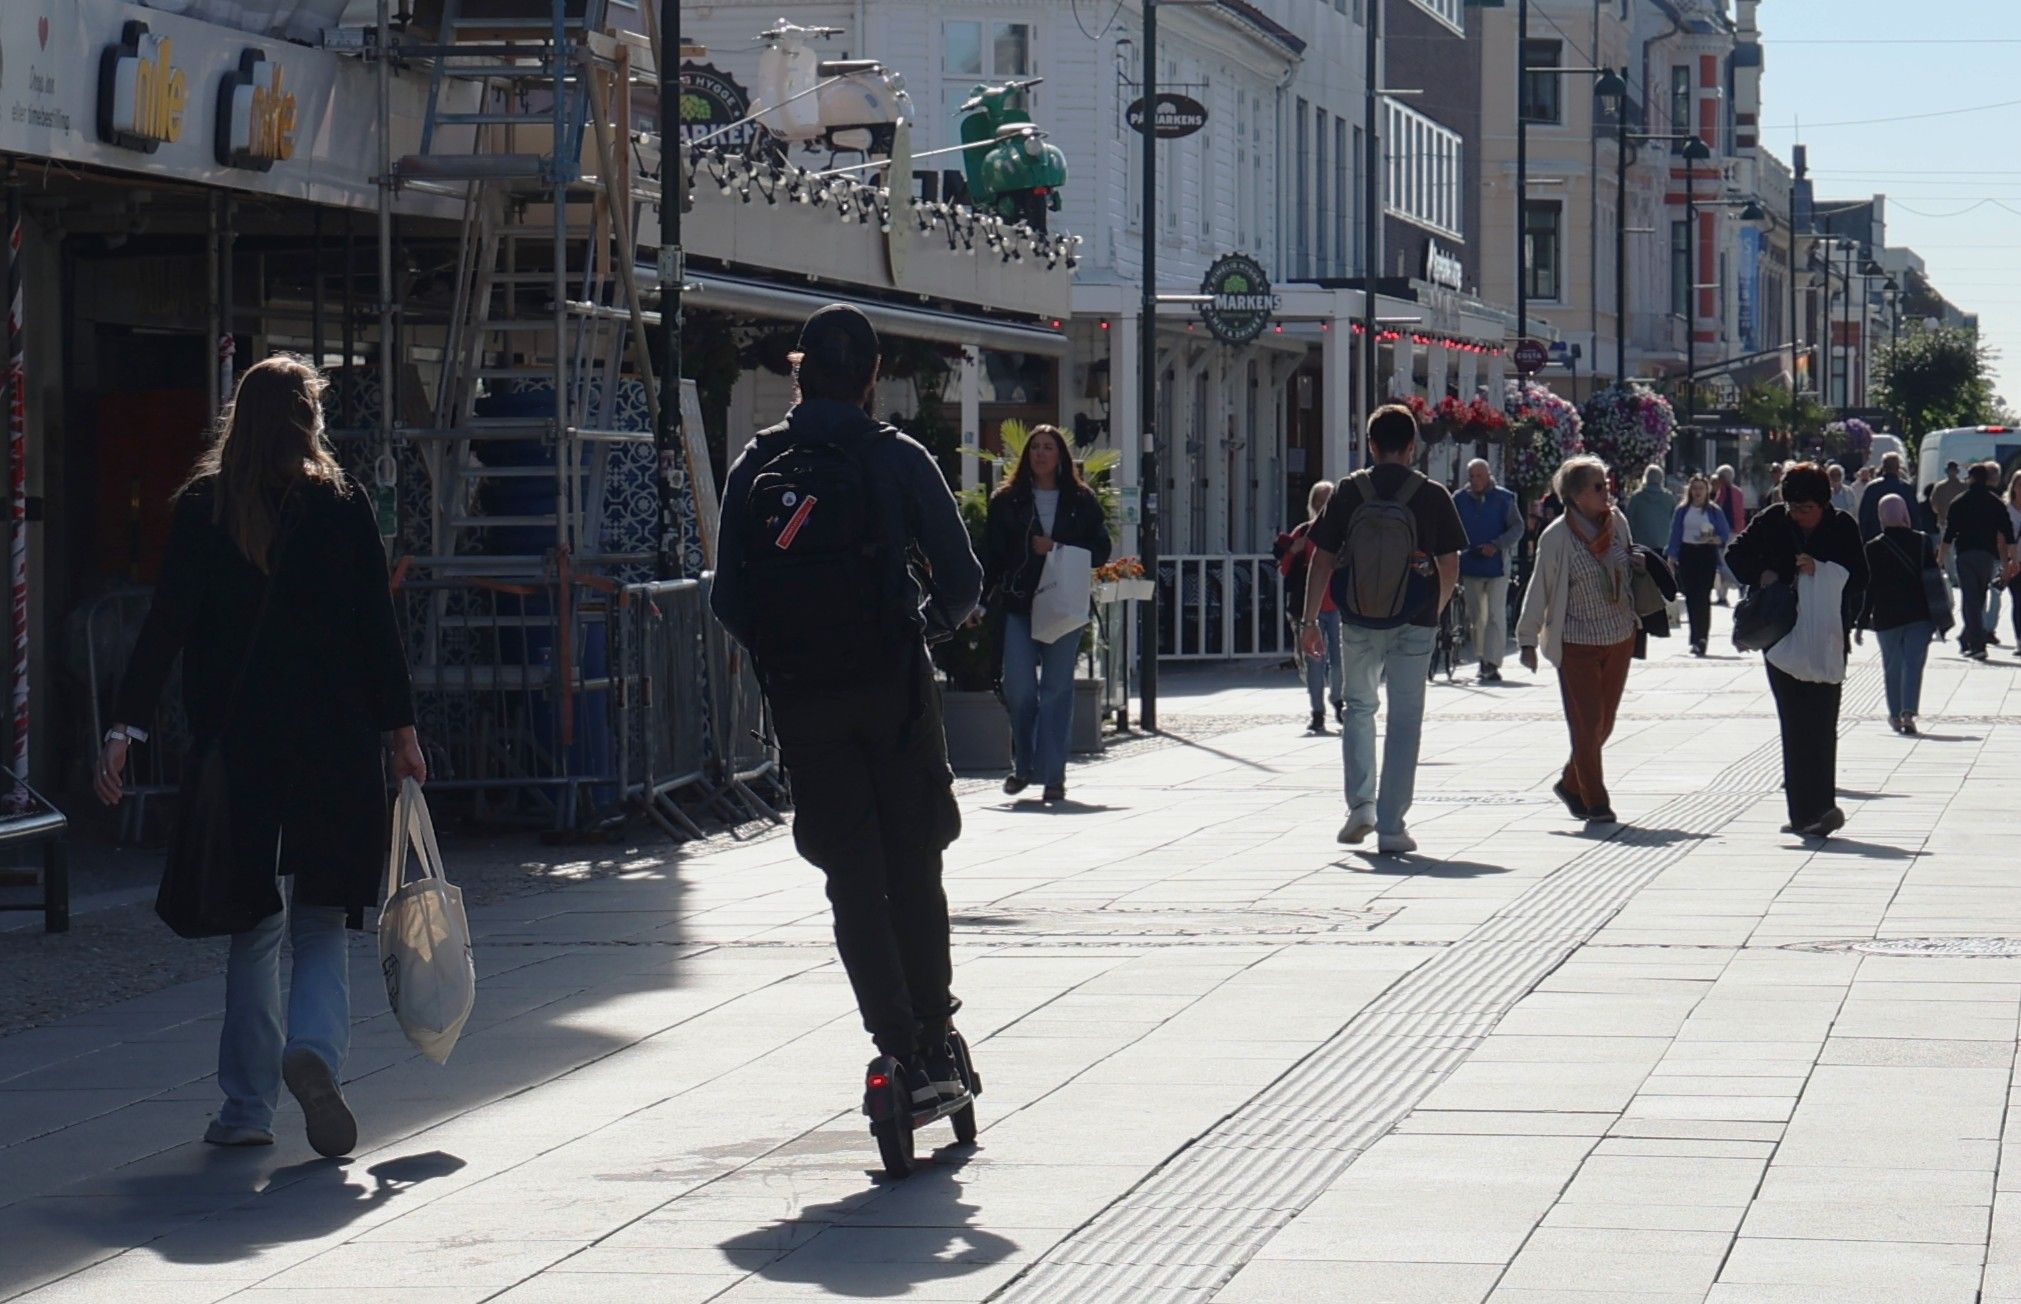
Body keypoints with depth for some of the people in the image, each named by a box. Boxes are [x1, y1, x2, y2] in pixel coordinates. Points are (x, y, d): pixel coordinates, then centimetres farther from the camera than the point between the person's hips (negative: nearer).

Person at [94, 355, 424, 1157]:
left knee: (252, 930, 10)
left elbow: (167, 624, -6)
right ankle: (314, 1046, -19)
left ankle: (248, 1106, 11)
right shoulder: (345, 508, -2)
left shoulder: (202, 510, 0)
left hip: (237, 746, 1)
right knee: (321, 923, 8)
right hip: (334, 746, -1)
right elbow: (378, 630, -1)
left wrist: (125, 728, -7)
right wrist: (401, 732, 7)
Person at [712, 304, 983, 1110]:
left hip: (801, 701, 1)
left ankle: (898, 1044, -6)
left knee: (852, 876, 4)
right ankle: (933, 1044, 11)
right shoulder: (899, 461, -4)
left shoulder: (755, 468, 2)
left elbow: (727, 600, 2)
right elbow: (962, 581, -4)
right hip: (893, 687, -1)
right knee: (913, 869, 10)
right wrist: (932, 618, 17)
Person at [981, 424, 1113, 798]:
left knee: (1057, 689, -1)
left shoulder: (1082, 501, 8)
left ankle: (1053, 774, 2)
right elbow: (991, 553, 5)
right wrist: (985, 600, -4)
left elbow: (1101, 550, 6)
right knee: (1019, 687, -5)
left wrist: (1057, 550, -8)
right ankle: (1023, 766, 15)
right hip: (1019, 604, 0)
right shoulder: (1007, 500, 8)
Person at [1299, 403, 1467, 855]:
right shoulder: (1432, 496, -4)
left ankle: (1360, 803, 5)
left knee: (1359, 707, 20)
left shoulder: (1349, 492, -2)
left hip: (1358, 623, 1)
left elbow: (1322, 560, -2)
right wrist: (1436, 611, 16)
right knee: (1405, 720, 4)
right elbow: (1450, 567, -1)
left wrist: (1311, 619, 5)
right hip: (1413, 624, -1)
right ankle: (1391, 826, 3)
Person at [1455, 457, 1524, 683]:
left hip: (1497, 564, -3)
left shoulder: (1503, 499, -3)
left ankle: (1492, 664, -10)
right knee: (1476, 615, 10)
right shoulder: (1459, 500, 5)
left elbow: (1518, 528, -2)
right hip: (1470, 566, 3)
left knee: (1495, 615, -8)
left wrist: (1497, 545, -16)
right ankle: (1482, 658, 23)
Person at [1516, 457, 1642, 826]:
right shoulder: (1557, 538, -13)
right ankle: (1595, 802, 5)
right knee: (1587, 724, -5)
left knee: (1603, 723, 11)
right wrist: (1528, 640, -4)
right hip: (1578, 644, -5)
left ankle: (1571, 784, 30)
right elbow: (1539, 589, -6)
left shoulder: (1618, 522, 1)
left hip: (1620, 640, 5)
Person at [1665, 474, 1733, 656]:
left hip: (1707, 554, -2)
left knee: (1702, 596, -9)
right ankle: (1698, 636, 14)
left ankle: (1700, 639, -9)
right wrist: (1671, 556, 0)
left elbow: (1725, 534, 5)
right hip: (1687, 554, 2)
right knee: (1690, 595, 3)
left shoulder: (1714, 511, 4)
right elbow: (1675, 534, 7)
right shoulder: (1682, 510, 7)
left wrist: (1716, 540, -16)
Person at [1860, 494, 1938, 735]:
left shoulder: (1873, 548, -5)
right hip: (1919, 614, 1)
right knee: (1913, 663, 0)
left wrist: (1863, 620, 4)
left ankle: (1896, 714, 17)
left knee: (1892, 666, 11)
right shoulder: (1922, 542, 0)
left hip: (1886, 617, -1)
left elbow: (1868, 586, -3)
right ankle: (1909, 712, -14)